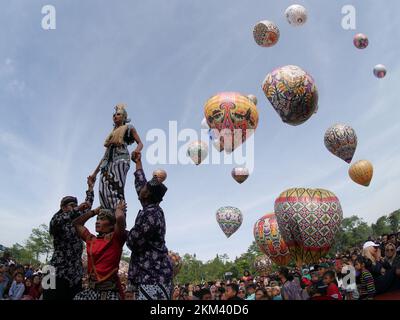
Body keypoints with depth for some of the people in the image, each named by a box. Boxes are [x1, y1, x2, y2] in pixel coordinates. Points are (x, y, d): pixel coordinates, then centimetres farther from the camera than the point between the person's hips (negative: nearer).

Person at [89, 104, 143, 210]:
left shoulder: (129, 128, 16)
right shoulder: (112, 133, 31)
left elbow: (140, 143, 5)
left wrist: (137, 150, -21)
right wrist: (95, 172, 25)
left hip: (120, 160, -6)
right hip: (108, 163, 6)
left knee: (116, 189, -24)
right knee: (103, 190, -15)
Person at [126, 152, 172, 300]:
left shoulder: (149, 214, -16)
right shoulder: (154, 209, 14)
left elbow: (133, 243, -13)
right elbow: (140, 184, 28)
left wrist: (126, 233, 9)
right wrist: (138, 162, 38)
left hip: (152, 275, -10)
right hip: (154, 272, 10)